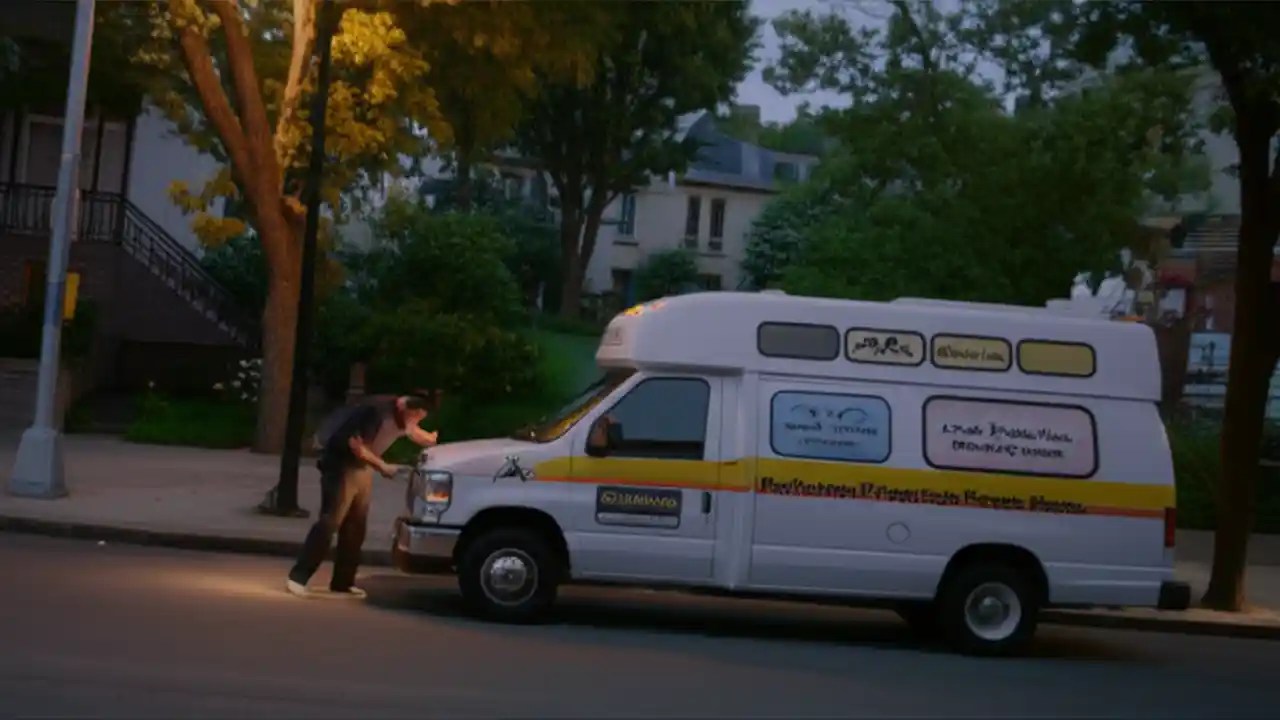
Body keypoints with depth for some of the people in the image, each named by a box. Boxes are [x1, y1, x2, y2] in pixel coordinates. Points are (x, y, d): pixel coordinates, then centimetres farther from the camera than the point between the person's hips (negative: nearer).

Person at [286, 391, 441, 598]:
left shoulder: (405, 417, 1)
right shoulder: (379, 410, -27)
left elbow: (415, 433, 25)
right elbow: (355, 444, -25)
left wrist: (431, 440, 7)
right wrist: (382, 466, -18)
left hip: (363, 467, 9)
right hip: (342, 463, -9)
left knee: (355, 527, 8)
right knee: (330, 522, -14)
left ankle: (342, 582, 15)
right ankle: (297, 578, -13)